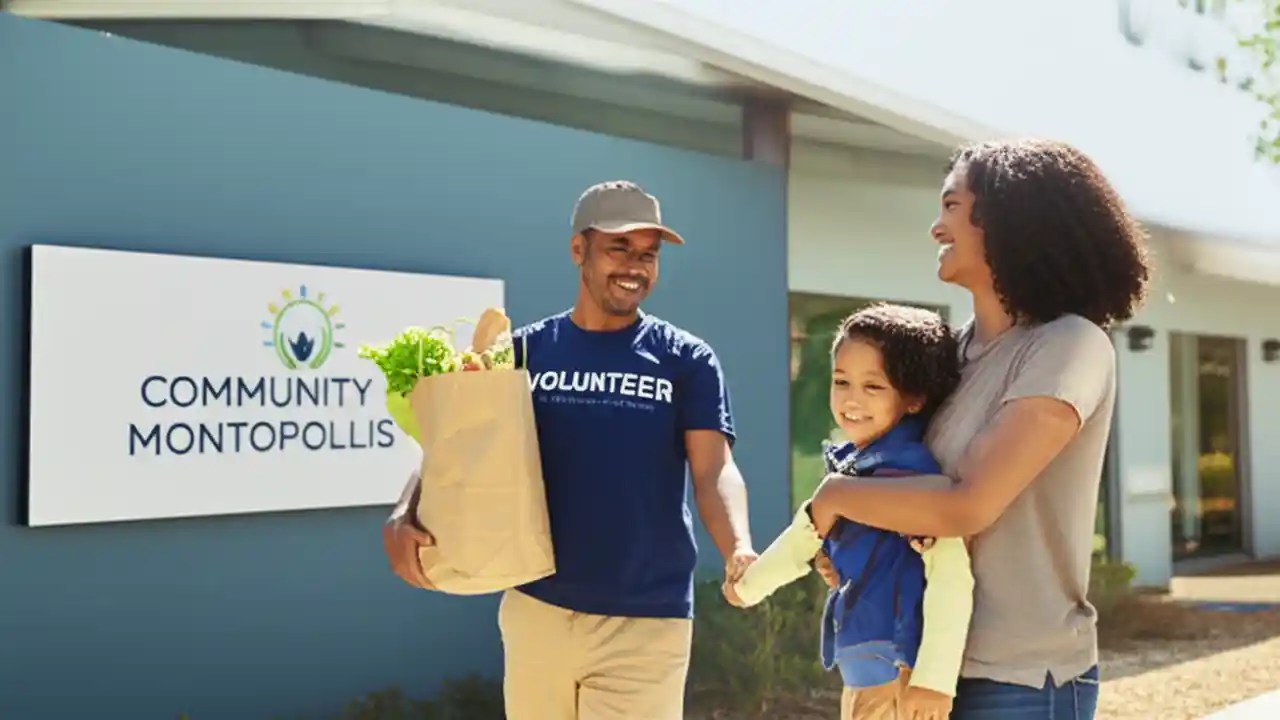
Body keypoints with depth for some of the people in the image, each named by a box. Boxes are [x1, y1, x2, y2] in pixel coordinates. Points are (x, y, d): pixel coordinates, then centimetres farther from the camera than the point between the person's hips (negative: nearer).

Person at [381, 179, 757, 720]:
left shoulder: (686, 360, 1)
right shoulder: (526, 350, 6)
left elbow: (714, 472, -9)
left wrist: (738, 551, -29)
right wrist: (404, 517, -18)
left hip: (646, 623, -2)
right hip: (537, 609, 2)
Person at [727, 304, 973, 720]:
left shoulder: (913, 469, -17)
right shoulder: (849, 466, 10)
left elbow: (951, 575, -23)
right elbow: (806, 534, 27)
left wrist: (935, 679, -26)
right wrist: (749, 584, 40)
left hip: (901, 674, -10)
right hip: (862, 676, 10)